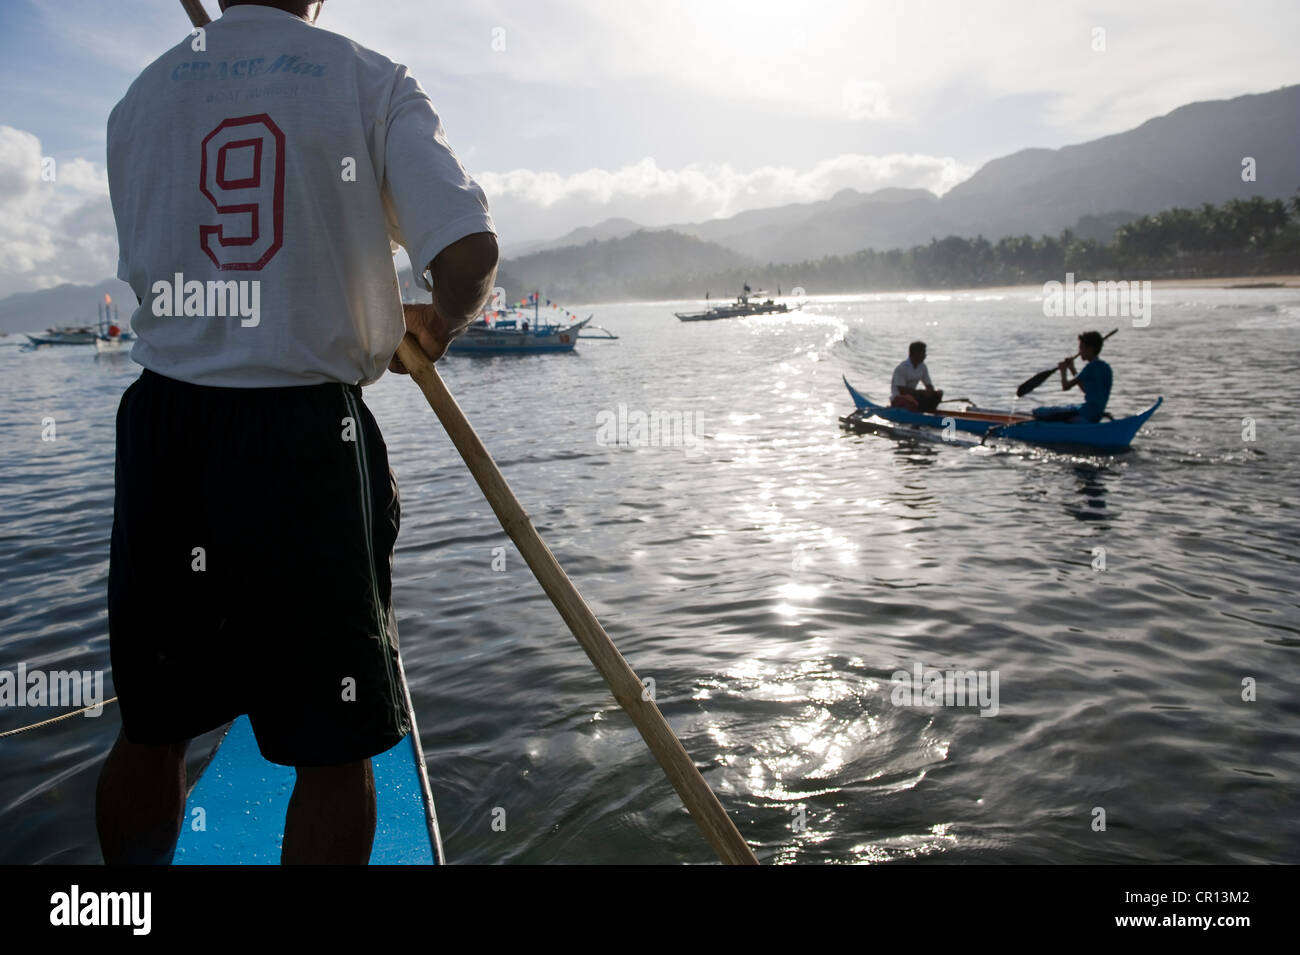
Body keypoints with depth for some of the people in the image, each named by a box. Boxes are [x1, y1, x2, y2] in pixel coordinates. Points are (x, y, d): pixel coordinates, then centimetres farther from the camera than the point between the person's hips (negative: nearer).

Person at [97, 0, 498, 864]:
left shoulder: (141, 98, 12)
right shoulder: (370, 83, 0)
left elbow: (159, 264, 18)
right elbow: (470, 252, -14)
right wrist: (439, 324, 8)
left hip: (164, 430, 5)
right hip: (306, 440, -4)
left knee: (151, 728, 18)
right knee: (332, 746, 7)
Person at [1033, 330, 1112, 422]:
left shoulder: (1091, 367, -16)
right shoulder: (1105, 367, 13)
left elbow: (1065, 386, -13)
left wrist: (1063, 371, 8)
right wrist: (1072, 369, 25)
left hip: (1086, 416, -10)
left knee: (1039, 412, -11)